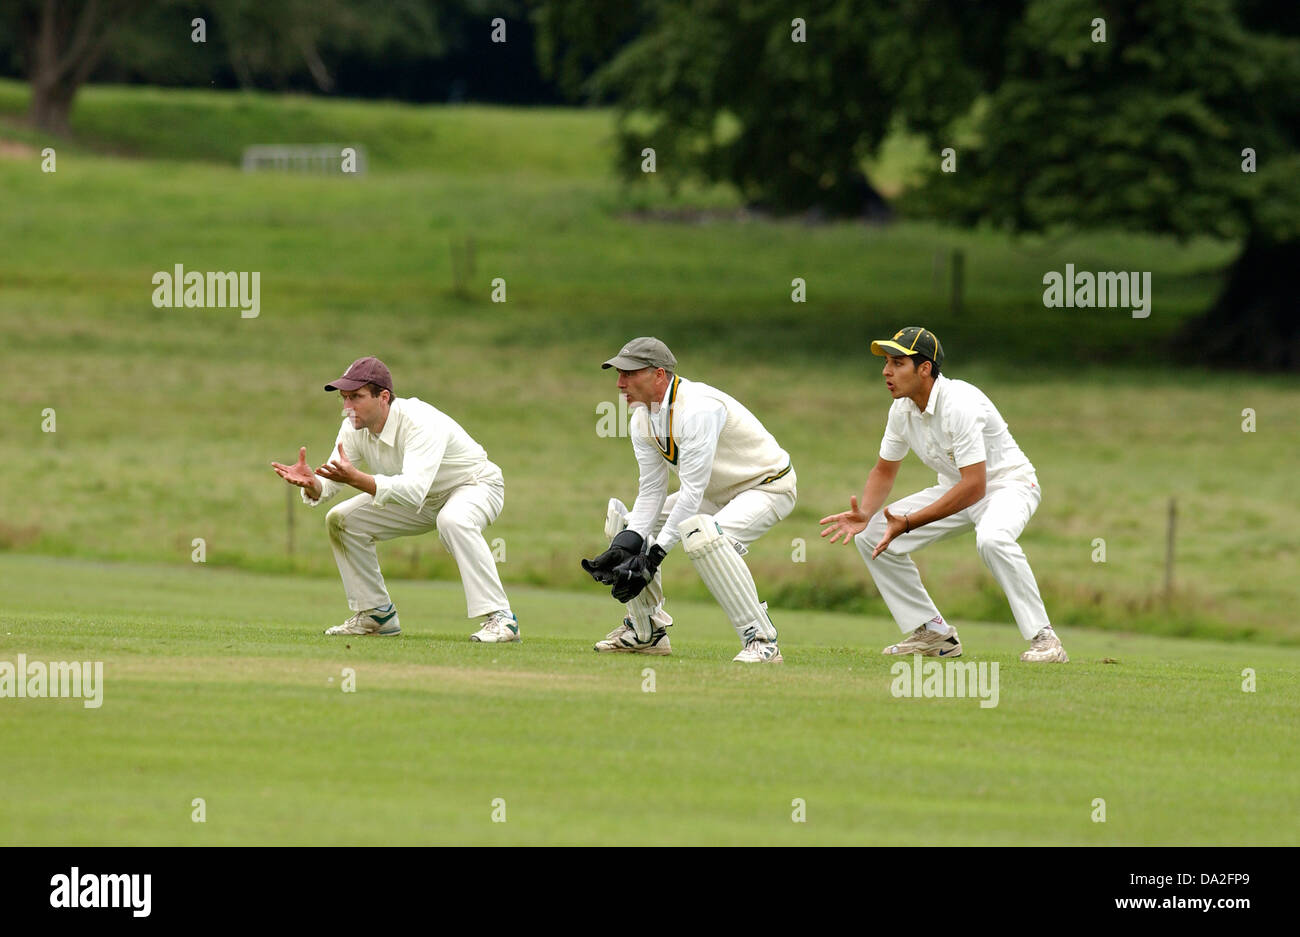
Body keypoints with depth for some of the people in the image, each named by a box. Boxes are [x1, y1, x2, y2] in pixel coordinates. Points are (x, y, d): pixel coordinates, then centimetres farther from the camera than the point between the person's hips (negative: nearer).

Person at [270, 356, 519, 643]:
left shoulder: (420, 424, -36)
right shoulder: (355, 428, -13)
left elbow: (414, 490, -50)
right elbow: (329, 484, -17)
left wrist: (357, 479, -63)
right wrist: (311, 484, -42)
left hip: (476, 485, -8)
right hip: (424, 500, 8)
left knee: (453, 520, -41)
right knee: (340, 519, -3)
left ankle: (498, 617, -36)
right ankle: (376, 614, 10)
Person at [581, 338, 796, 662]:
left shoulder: (696, 409, -31)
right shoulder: (642, 419, -3)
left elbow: (692, 492, -32)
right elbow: (651, 491, -2)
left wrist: (653, 555, -32)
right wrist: (625, 546, -18)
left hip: (768, 487, -9)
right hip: (716, 495, 9)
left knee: (700, 532, -38)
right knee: (623, 520, 4)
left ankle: (760, 639, -31)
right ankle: (646, 632, 15)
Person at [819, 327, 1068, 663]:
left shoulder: (959, 405, -31)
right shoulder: (902, 409, -6)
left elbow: (974, 487, -35)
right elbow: (884, 471, 8)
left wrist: (909, 523, -37)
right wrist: (865, 514, -13)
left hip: (1008, 483, -8)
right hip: (957, 488, 8)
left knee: (992, 538, -41)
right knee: (870, 535, -1)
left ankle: (1043, 638, -31)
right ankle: (933, 634, 8)